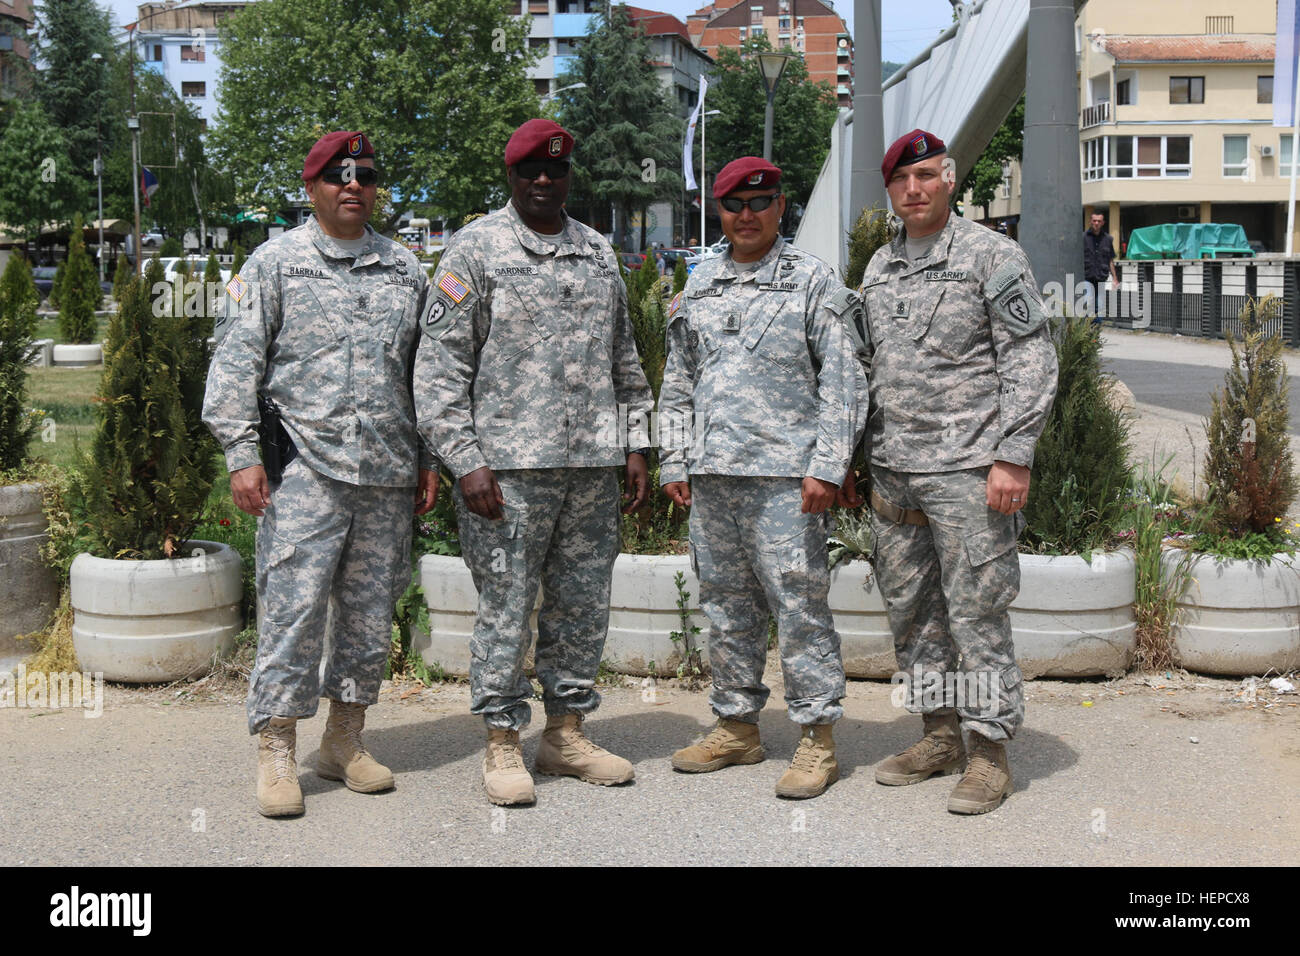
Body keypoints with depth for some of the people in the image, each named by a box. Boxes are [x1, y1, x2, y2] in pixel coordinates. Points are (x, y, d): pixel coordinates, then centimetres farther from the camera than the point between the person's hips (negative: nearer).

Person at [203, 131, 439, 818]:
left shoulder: (405, 270, 15)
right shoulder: (274, 263, 4)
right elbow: (235, 362, 0)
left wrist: (429, 459, 14)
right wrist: (242, 455, -8)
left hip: (389, 476, 4)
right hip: (305, 471, -4)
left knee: (370, 610, 8)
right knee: (292, 608, -6)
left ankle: (344, 741, 21)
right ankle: (275, 753, 4)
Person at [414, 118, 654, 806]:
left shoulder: (598, 252, 16)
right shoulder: (476, 248, 0)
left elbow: (623, 358, 21)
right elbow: (439, 363, -5)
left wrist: (635, 446, 13)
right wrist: (465, 460, -12)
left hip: (593, 466, 5)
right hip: (508, 466, -5)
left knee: (583, 603, 10)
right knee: (506, 607, 0)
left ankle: (566, 732, 22)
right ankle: (502, 745, 11)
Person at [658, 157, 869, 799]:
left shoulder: (813, 282, 0)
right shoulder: (699, 287, 16)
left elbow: (843, 381, -4)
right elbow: (677, 383, 20)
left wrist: (826, 468, -12)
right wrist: (674, 463, 12)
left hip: (784, 477, -5)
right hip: (710, 476, 6)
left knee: (798, 606, -4)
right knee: (726, 605, 12)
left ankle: (817, 738, 5)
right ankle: (737, 726, 23)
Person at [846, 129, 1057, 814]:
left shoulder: (992, 255, -3)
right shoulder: (878, 268, 16)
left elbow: (1031, 361, -7)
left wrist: (1013, 456, -15)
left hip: (967, 469, -6)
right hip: (893, 469, 7)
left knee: (976, 612, -3)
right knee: (909, 608, 11)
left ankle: (989, 752, 6)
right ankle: (940, 734, 24)